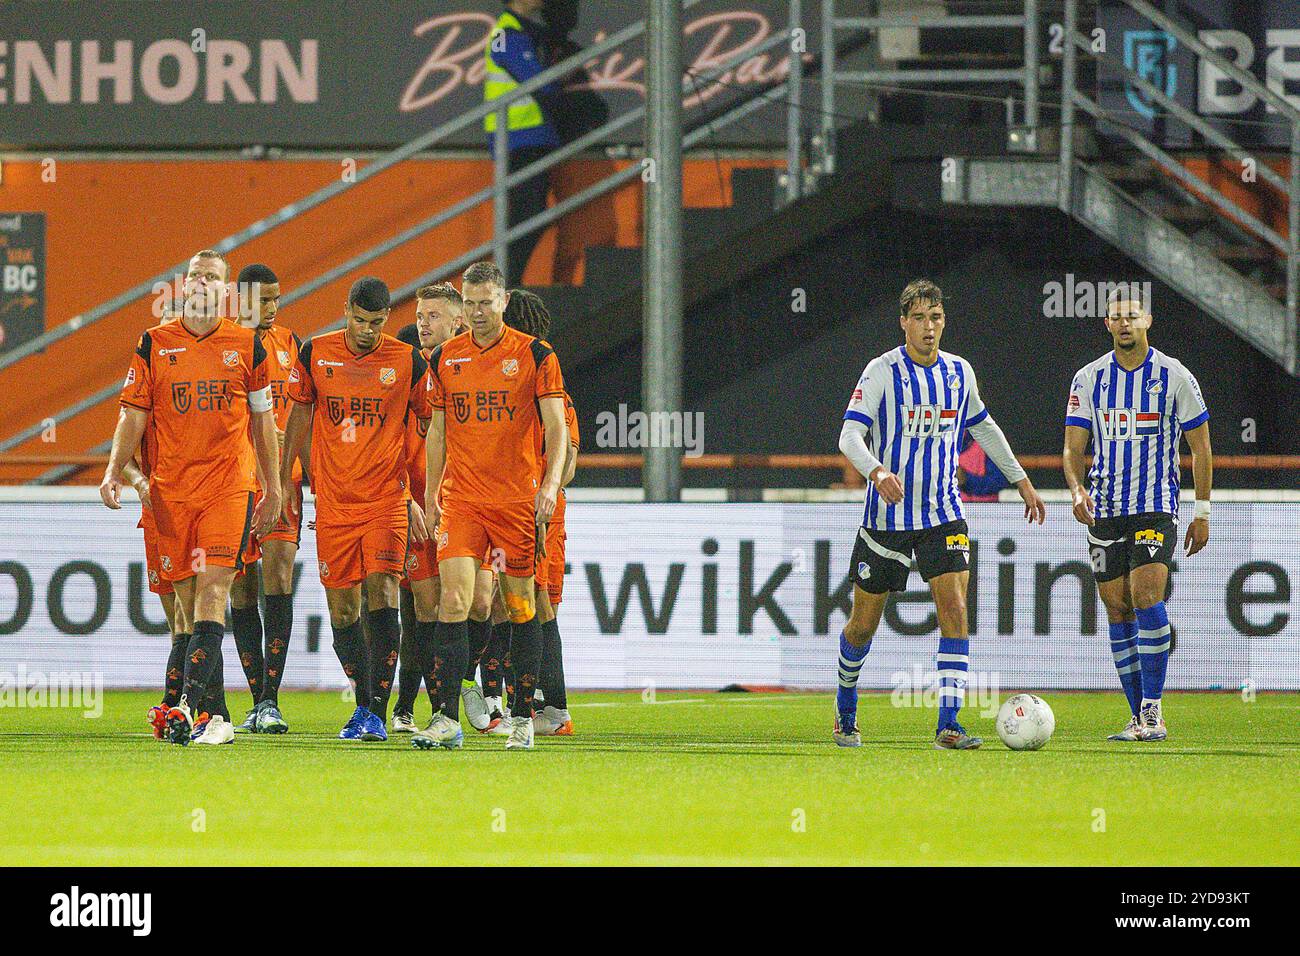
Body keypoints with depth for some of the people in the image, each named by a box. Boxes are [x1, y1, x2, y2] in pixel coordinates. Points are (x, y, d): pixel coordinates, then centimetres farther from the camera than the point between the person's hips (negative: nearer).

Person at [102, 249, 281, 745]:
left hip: (230, 487, -2)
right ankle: (218, 717, 12)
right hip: (171, 490, 2)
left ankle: (188, 704, -25)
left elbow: (263, 420, 13)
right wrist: (114, 470, -7)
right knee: (190, 604, 4)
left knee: (211, 592, -16)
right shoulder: (154, 344, 6)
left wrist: (272, 489, 13)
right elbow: (133, 413, 7)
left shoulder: (247, 345, 5)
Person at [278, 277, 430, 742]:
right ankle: (364, 704, 20)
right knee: (342, 609, 4)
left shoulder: (408, 362, -2)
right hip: (333, 503, 2)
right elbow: (300, 412, 15)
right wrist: (284, 479, 14)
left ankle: (376, 712, -16)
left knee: (382, 593, -16)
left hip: (387, 498, -2)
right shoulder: (316, 353, 3)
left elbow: (434, 425, 6)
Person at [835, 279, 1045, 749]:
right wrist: (877, 471, -37)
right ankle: (846, 709, 33)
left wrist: (1022, 481, 27)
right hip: (886, 516, -3)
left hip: (943, 515, 3)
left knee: (954, 610, -16)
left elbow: (984, 428, 23)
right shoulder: (882, 371, -9)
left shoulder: (959, 372, 6)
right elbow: (850, 435, -17)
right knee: (864, 624, 7)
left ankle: (948, 724, -18)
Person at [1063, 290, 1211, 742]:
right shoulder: (1089, 379, 6)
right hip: (1104, 511, 3)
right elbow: (1073, 448, 4)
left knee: (1146, 598, -19)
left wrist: (1202, 512, 3)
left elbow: (1200, 446, 5)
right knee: (1118, 610, 2)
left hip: (1156, 507, -3)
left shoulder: (1174, 376, -1)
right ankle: (1139, 717, 8)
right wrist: (1076, 489, -17)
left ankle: (1153, 712, -16)